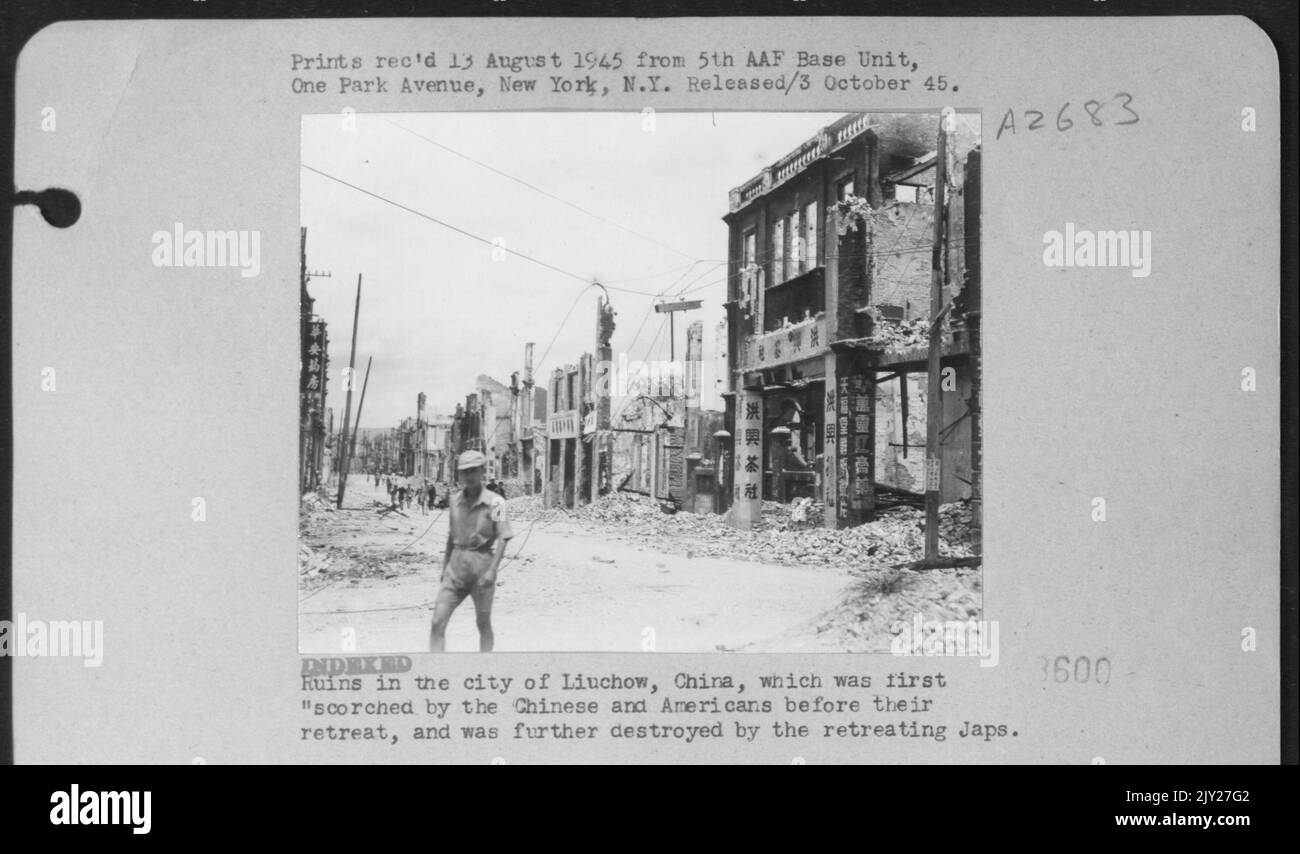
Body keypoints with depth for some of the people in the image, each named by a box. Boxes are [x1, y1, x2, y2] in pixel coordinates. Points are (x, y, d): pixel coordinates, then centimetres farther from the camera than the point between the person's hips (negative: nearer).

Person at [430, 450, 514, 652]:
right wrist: (444, 567, 18)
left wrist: (492, 570, -22)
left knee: (483, 623, 9)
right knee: (437, 622, -6)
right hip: (457, 562, 4)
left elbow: (503, 539, -13)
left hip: (482, 563, -4)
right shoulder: (455, 501, 7)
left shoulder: (495, 502, -9)